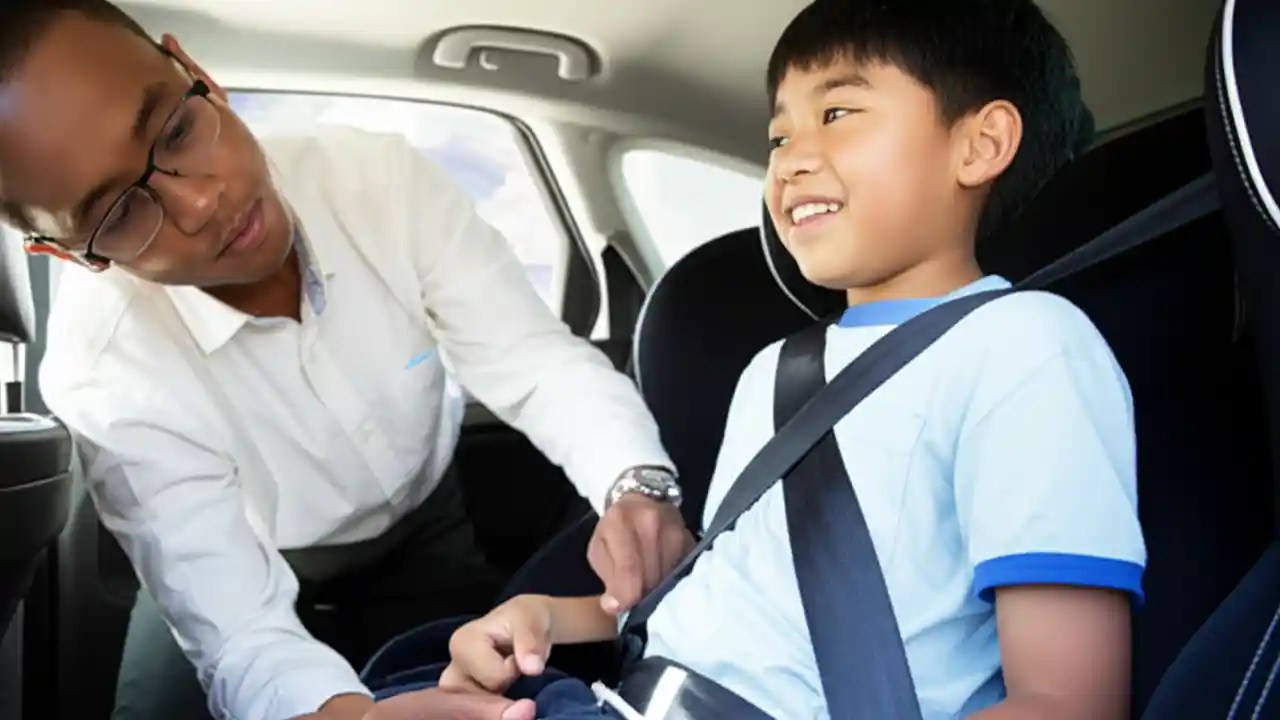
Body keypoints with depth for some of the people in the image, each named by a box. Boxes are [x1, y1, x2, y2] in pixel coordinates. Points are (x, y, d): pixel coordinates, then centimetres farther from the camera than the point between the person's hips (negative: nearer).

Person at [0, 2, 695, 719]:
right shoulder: (104, 368, -31)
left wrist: (636, 485, -45)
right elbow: (243, 636, -35)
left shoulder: (384, 181, -24)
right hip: (244, 589, -2)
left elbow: (536, 360, -24)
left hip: (426, 540, 3)